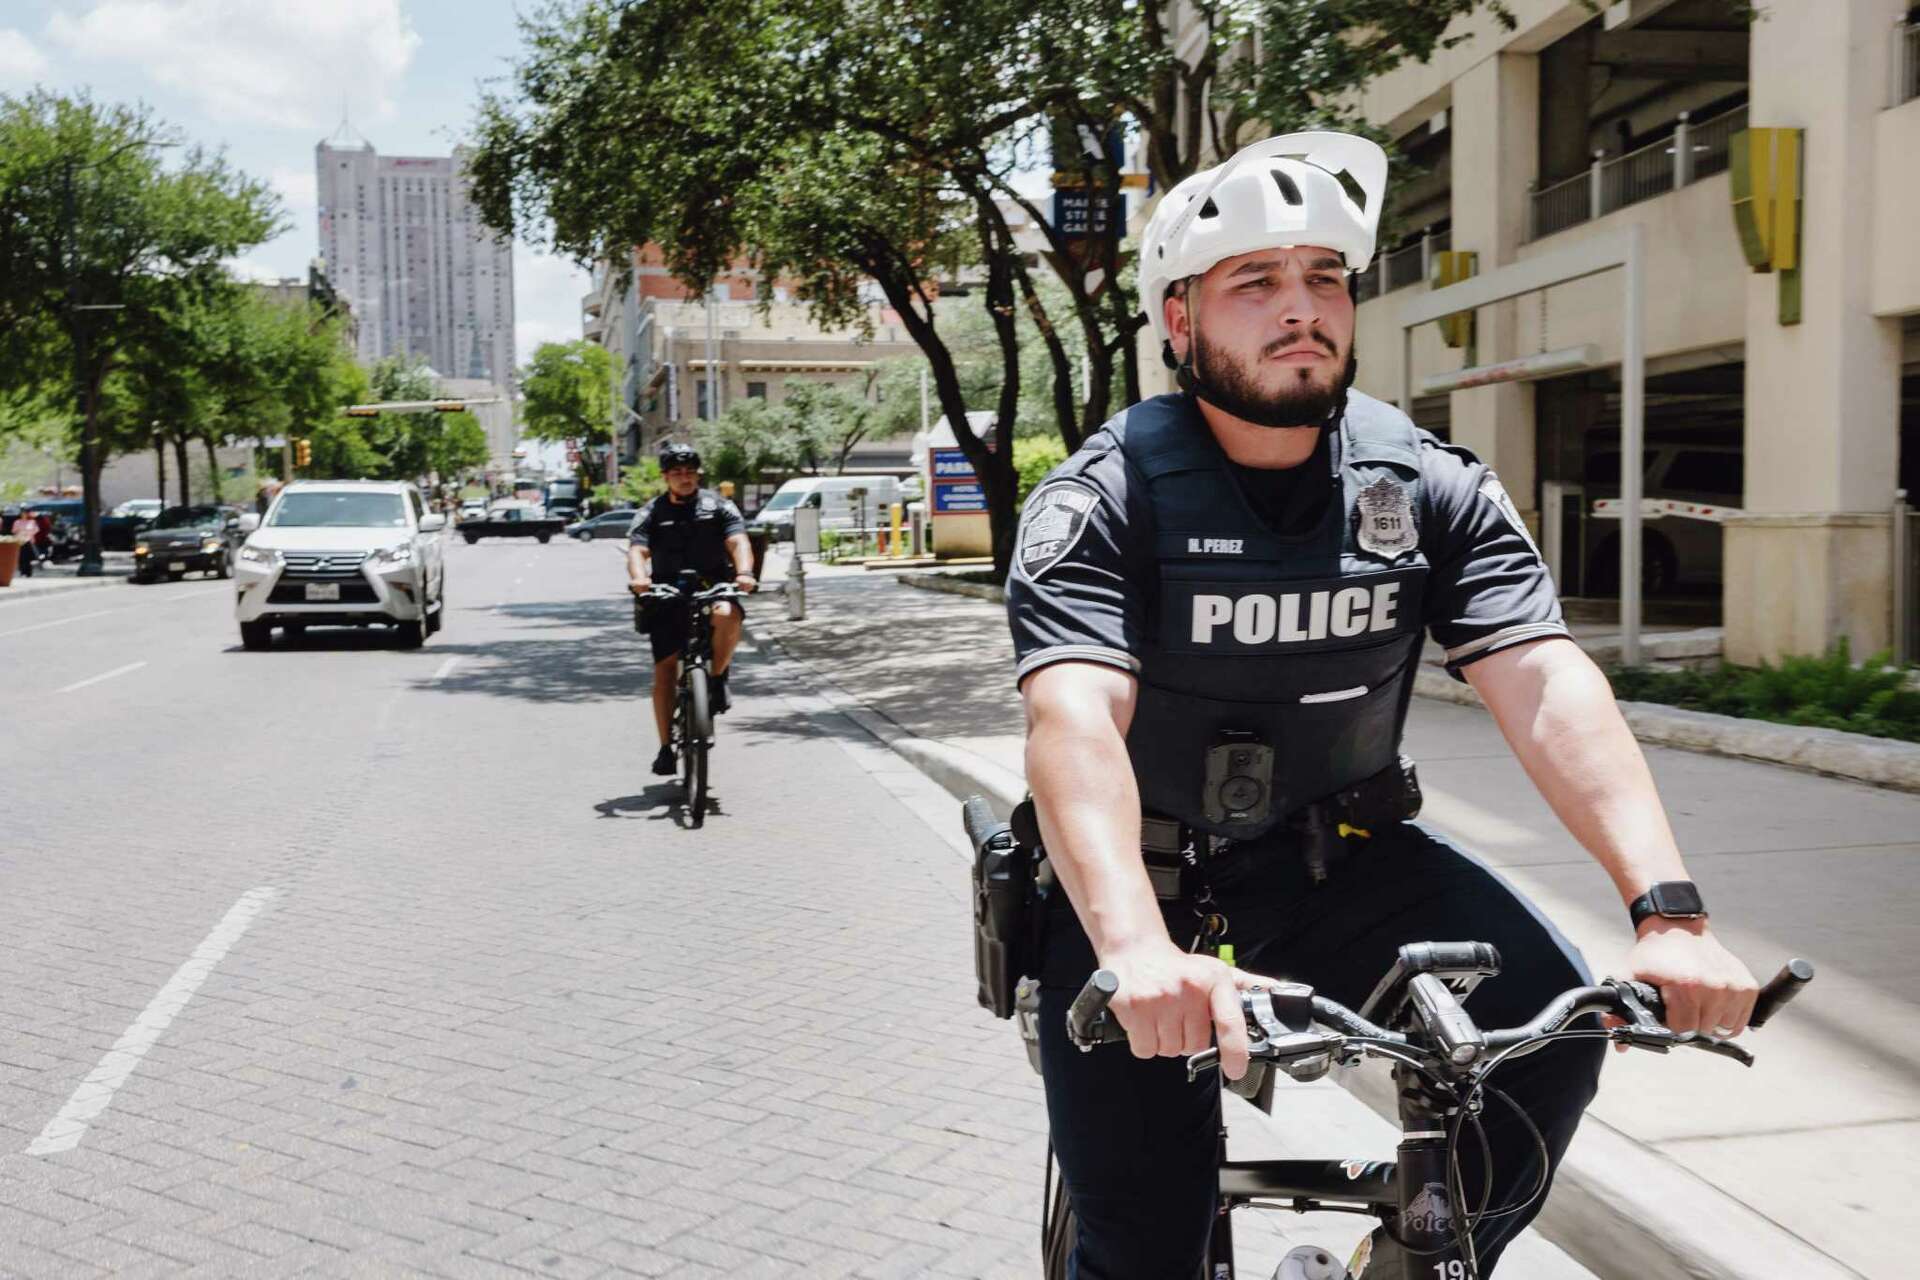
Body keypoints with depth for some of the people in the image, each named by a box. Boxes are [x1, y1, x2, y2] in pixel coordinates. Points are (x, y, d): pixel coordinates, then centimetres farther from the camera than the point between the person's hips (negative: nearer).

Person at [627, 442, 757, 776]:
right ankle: (666, 747, 4)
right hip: (668, 597, 1)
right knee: (665, 668, -5)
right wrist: (638, 577, -30)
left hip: (713, 588, -1)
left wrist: (744, 572, -29)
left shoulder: (719, 507, 6)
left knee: (728, 616, -36)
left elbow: (738, 542, -7)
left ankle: (717, 679, -12)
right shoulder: (652, 514, 8)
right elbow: (637, 550, -7)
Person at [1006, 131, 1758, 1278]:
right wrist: (1139, 947, -49)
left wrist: (1669, 912, -34)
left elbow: (1550, 689, -19)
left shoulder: (1430, 487, -7)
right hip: (1143, 878, -2)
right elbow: (1075, 720, -32)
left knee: (1550, 1021, -21)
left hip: (1338, 861, 3)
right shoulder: (1106, 499, -16)